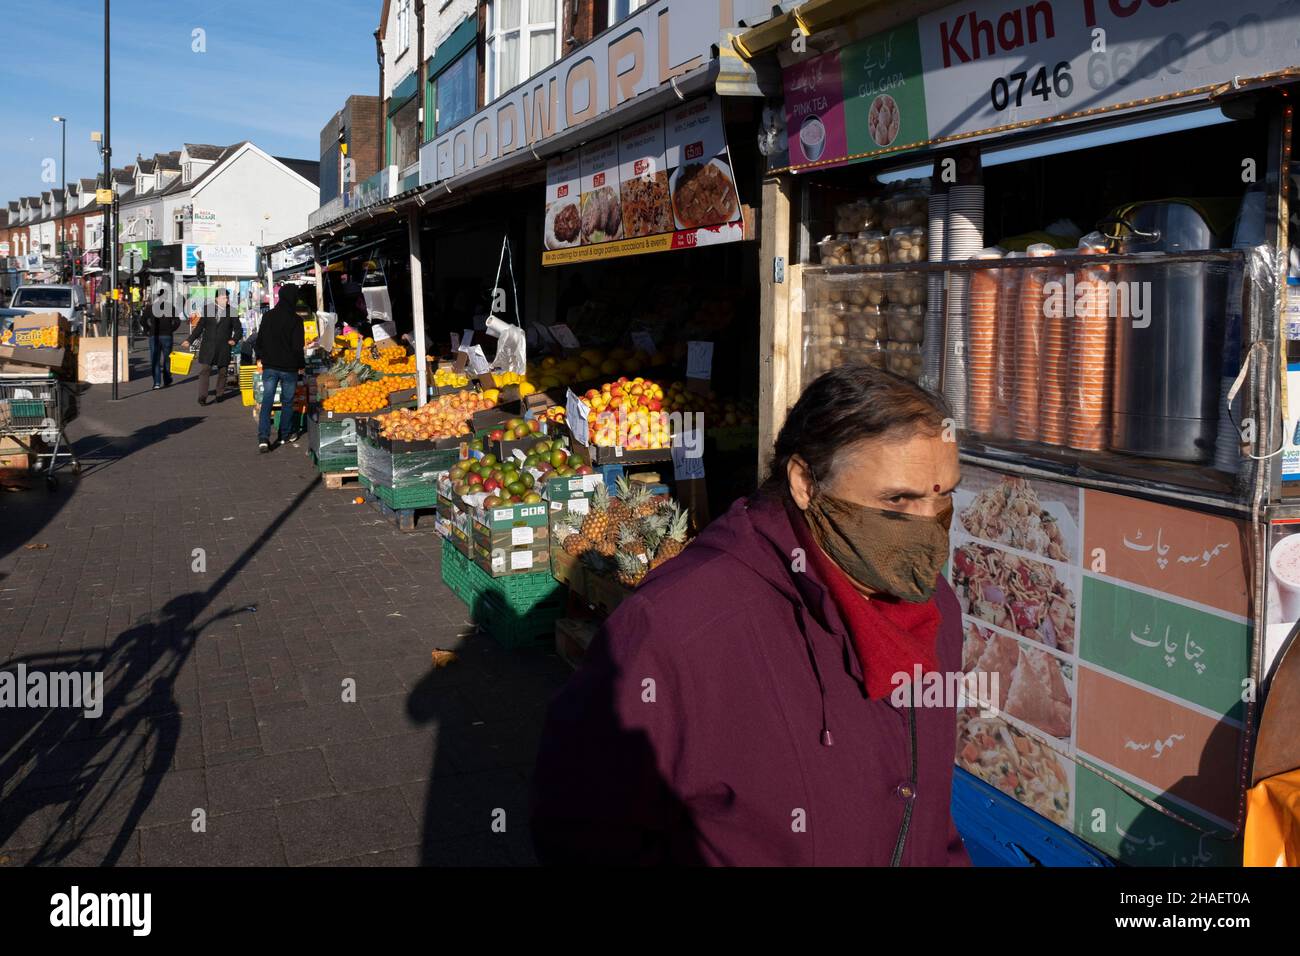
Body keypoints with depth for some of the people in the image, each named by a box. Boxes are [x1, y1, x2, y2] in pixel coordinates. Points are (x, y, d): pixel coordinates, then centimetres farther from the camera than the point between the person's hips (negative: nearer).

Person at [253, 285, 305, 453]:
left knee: (267, 401, 2)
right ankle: (285, 435, 22)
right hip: (289, 367, -3)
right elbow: (298, 346, -13)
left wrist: (260, 358, 22)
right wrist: (301, 364, 1)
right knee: (287, 402, 12)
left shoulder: (267, 316, 2)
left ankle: (263, 438, -11)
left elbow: (259, 340, 9)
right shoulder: (295, 320, -12)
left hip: (269, 366, 3)